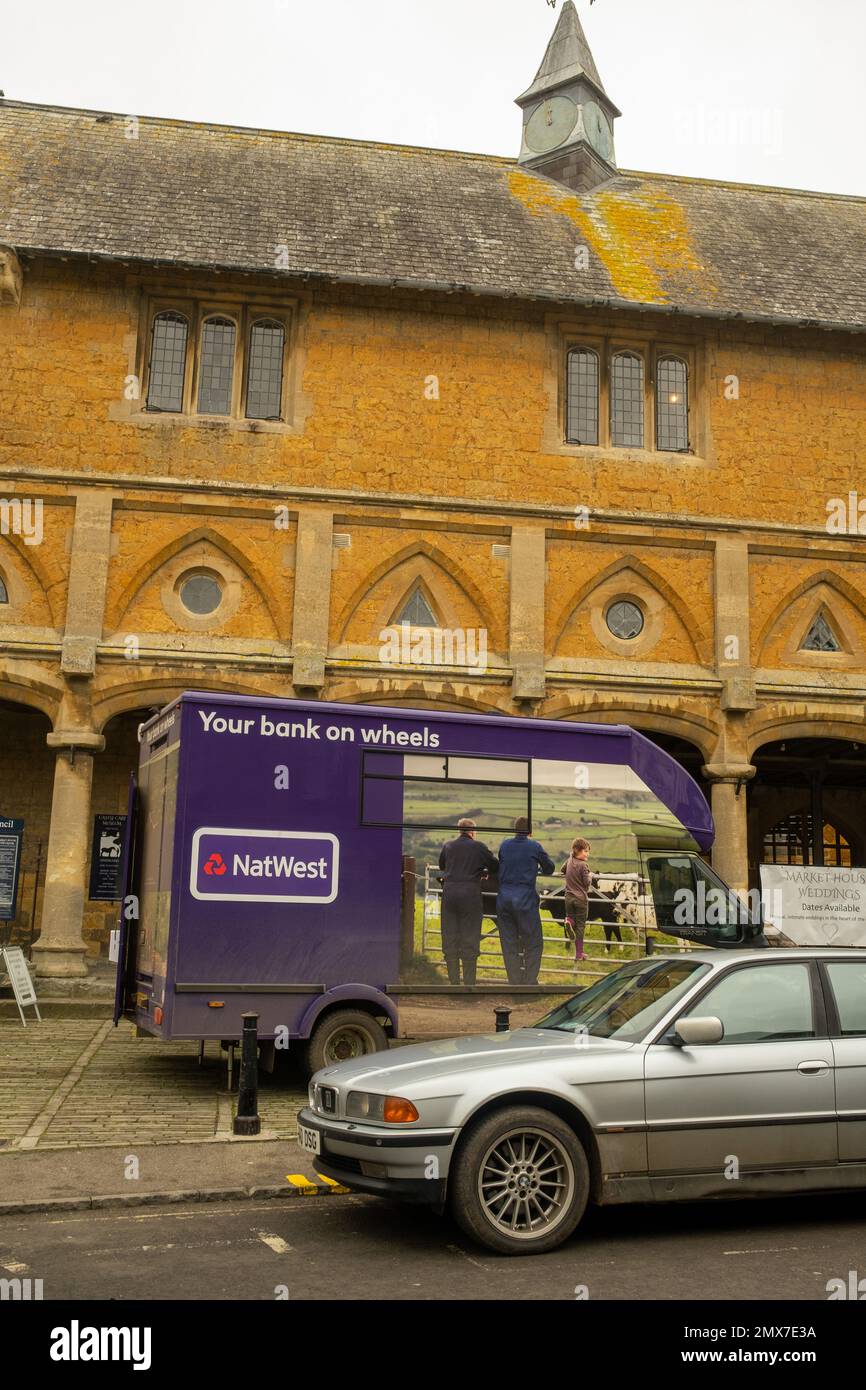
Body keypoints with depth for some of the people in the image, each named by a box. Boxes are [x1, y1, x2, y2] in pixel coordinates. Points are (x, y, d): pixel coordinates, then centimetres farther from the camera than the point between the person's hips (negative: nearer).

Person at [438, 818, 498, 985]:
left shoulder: (447, 845, 7)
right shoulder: (479, 847, -2)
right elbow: (495, 867, 5)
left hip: (449, 894, 3)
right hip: (470, 895, -3)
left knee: (450, 939, 10)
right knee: (470, 941, 3)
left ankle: (454, 982, 13)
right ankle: (469, 983, 4)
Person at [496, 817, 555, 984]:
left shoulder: (504, 845, 6)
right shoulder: (535, 847, -3)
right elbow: (550, 868, 10)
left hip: (503, 900, 4)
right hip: (526, 900, -4)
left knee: (509, 945, 9)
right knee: (533, 944, 8)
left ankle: (514, 983, 13)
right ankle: (530, 982, 7)